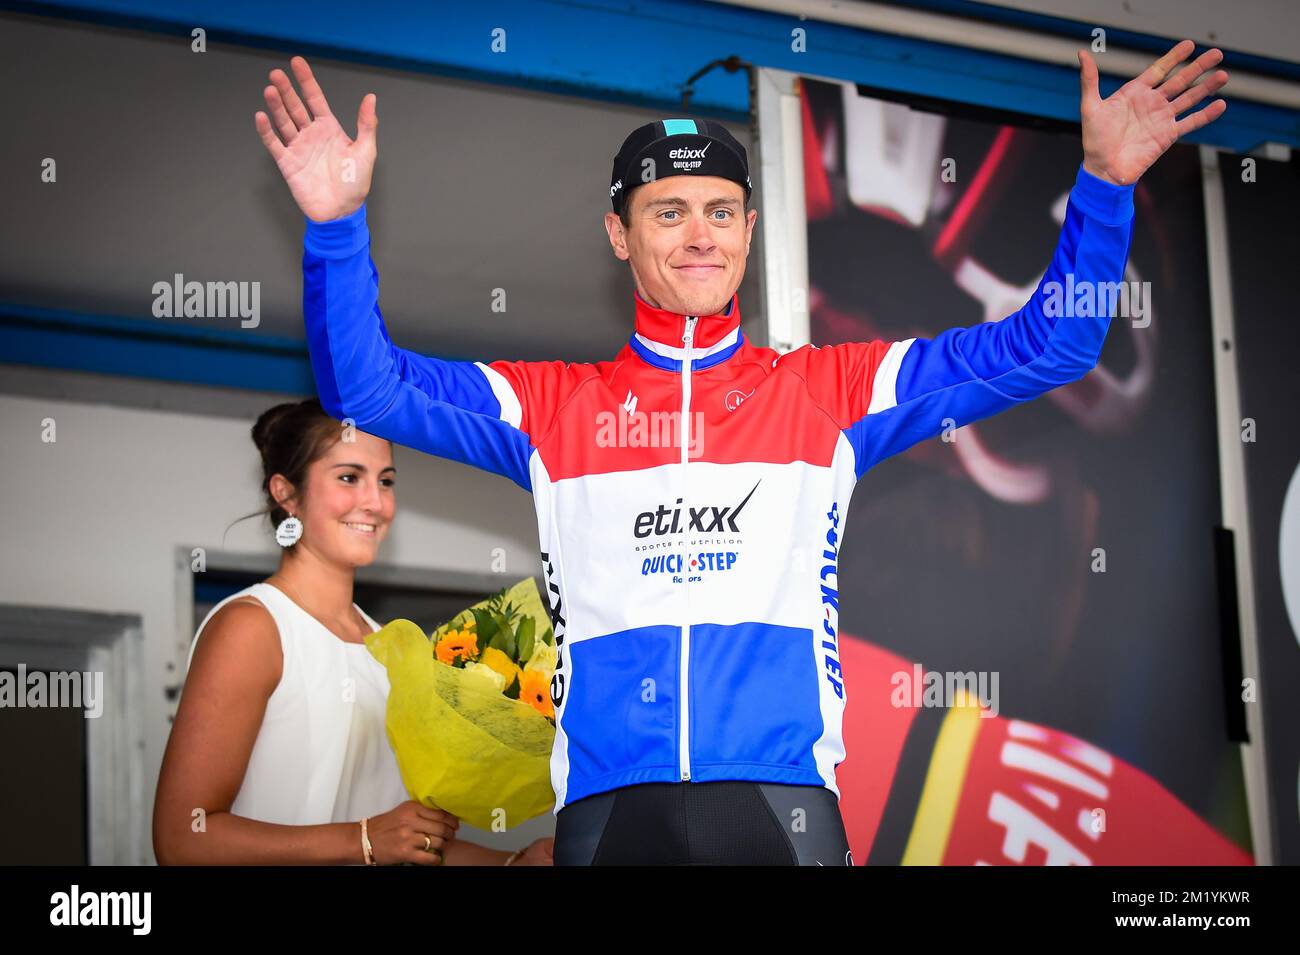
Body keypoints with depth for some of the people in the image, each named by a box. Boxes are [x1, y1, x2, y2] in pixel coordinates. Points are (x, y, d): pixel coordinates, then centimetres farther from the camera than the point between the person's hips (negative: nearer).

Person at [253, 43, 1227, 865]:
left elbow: (1046, 346, 13)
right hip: (609, 801, 0)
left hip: (783, 795, 0)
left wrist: (1105, 184, 1)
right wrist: (339, 226, -7)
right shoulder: (554, 406, 14)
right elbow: (366, 385, 8)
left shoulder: (831, 390, 14)